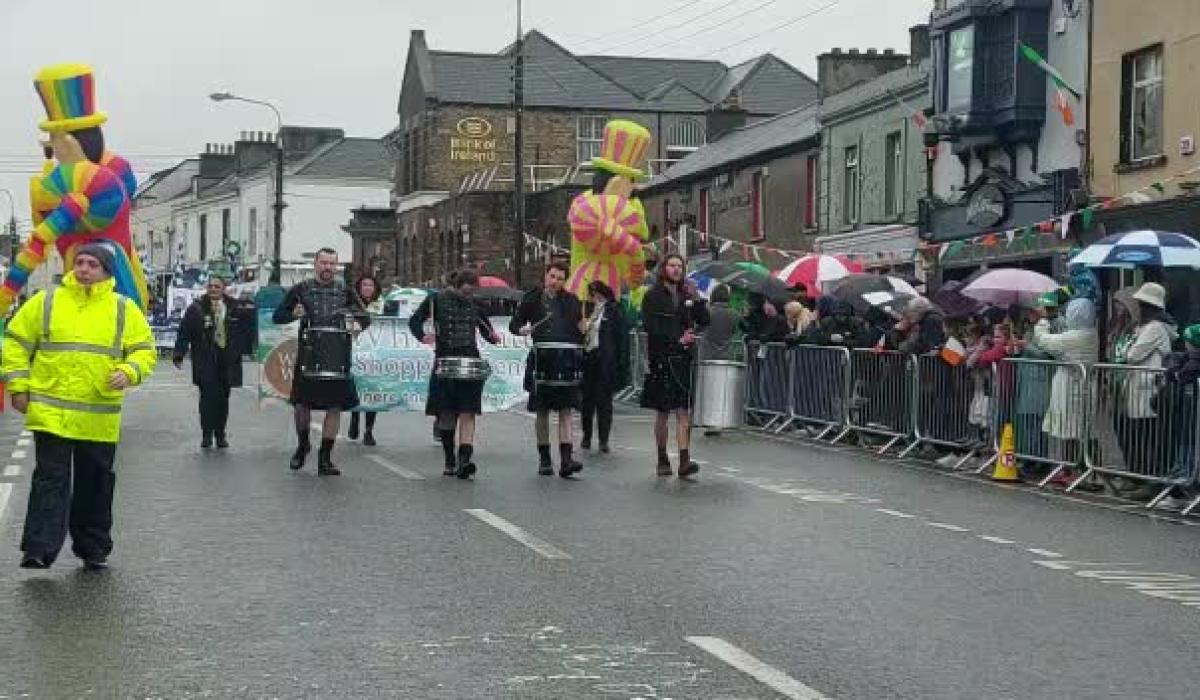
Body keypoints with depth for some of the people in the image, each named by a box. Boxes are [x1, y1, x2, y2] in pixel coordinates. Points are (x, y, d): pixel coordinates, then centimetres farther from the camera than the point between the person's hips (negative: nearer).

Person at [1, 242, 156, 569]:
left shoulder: (125, 309, 5)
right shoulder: (45, 302, 4)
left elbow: (145, 350, 6)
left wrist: (128, 372, -14)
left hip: (100, 418, 2)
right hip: (50, 412, -1)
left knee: (95, 484, 10)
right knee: (50, 479, -7)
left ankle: (93, 548, 22)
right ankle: (39, 549, -9)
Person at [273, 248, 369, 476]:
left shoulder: (345, 291, 7)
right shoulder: (301, 290, 4)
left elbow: (366, 319, 8)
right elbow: (277, 316, 4)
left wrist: (358, 317, -15)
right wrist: (293, 314, -16)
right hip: (307, 355, -1)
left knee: (335, 406, -2)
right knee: (301, 403, 2)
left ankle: (325, 457, 8)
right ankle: (303, 445, 29)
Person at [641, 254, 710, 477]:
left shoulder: (686, 296, 13)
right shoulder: (653, 297, 0)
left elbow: (704, 320, 7)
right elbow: (652, 328, -8)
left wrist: (695, 299, -5)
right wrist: (678, 340, -14)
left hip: (683, 360, 3)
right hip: (661, 360, -3)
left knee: (684, 412, -5)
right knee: (662, 413, 4)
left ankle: (684, 461, -11)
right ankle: (662, 460, 14)